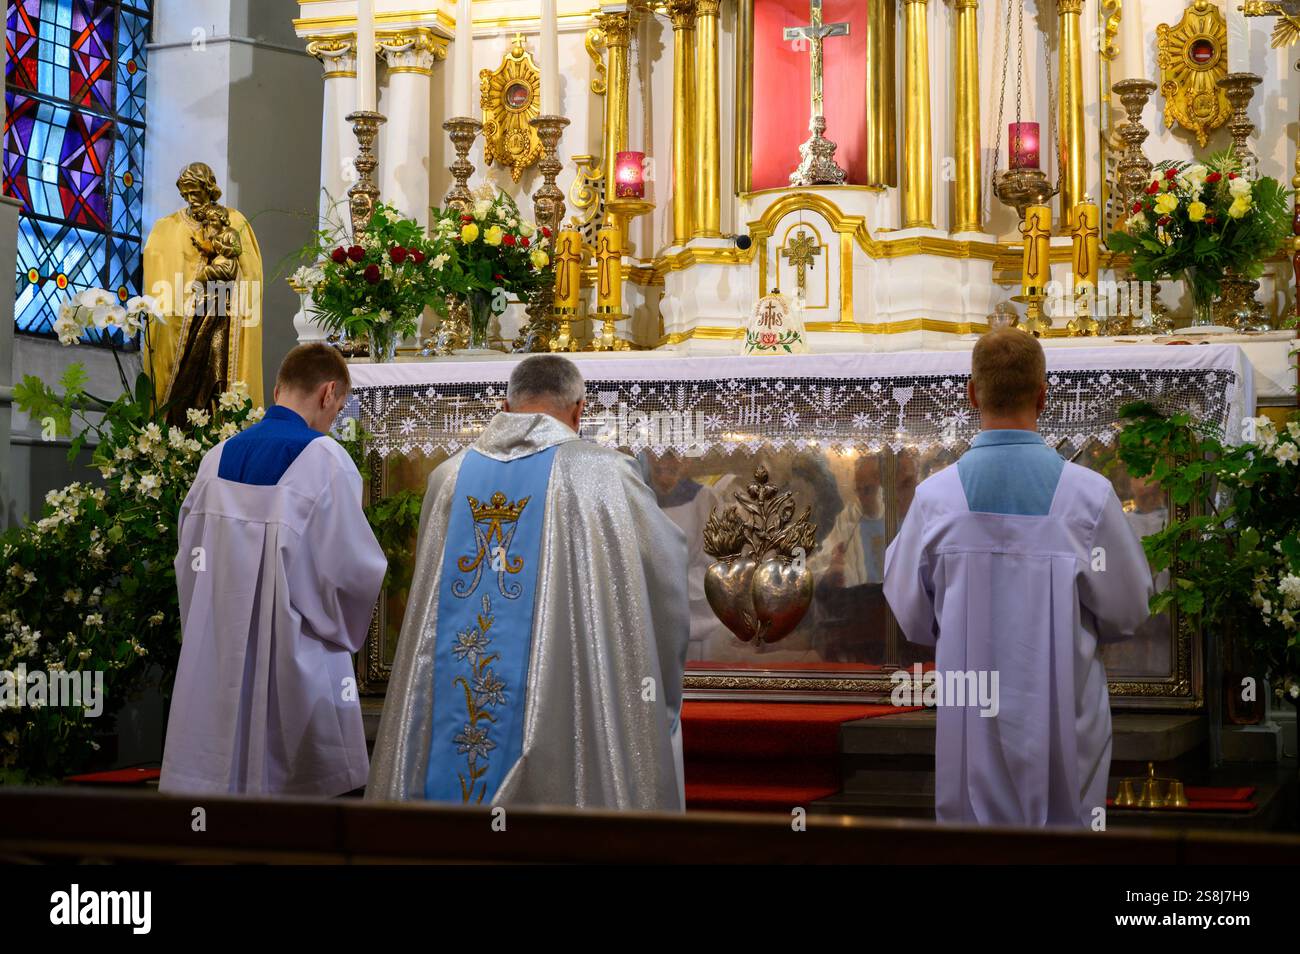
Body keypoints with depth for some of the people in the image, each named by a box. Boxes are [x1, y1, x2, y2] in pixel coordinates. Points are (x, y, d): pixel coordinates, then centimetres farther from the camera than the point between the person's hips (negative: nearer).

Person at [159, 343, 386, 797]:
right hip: (298, 671, -6)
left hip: (219, 664, 6)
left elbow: (189, 563, 12)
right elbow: (353, 568, -10)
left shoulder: (219, 458, 7)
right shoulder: (322, 458, -11)